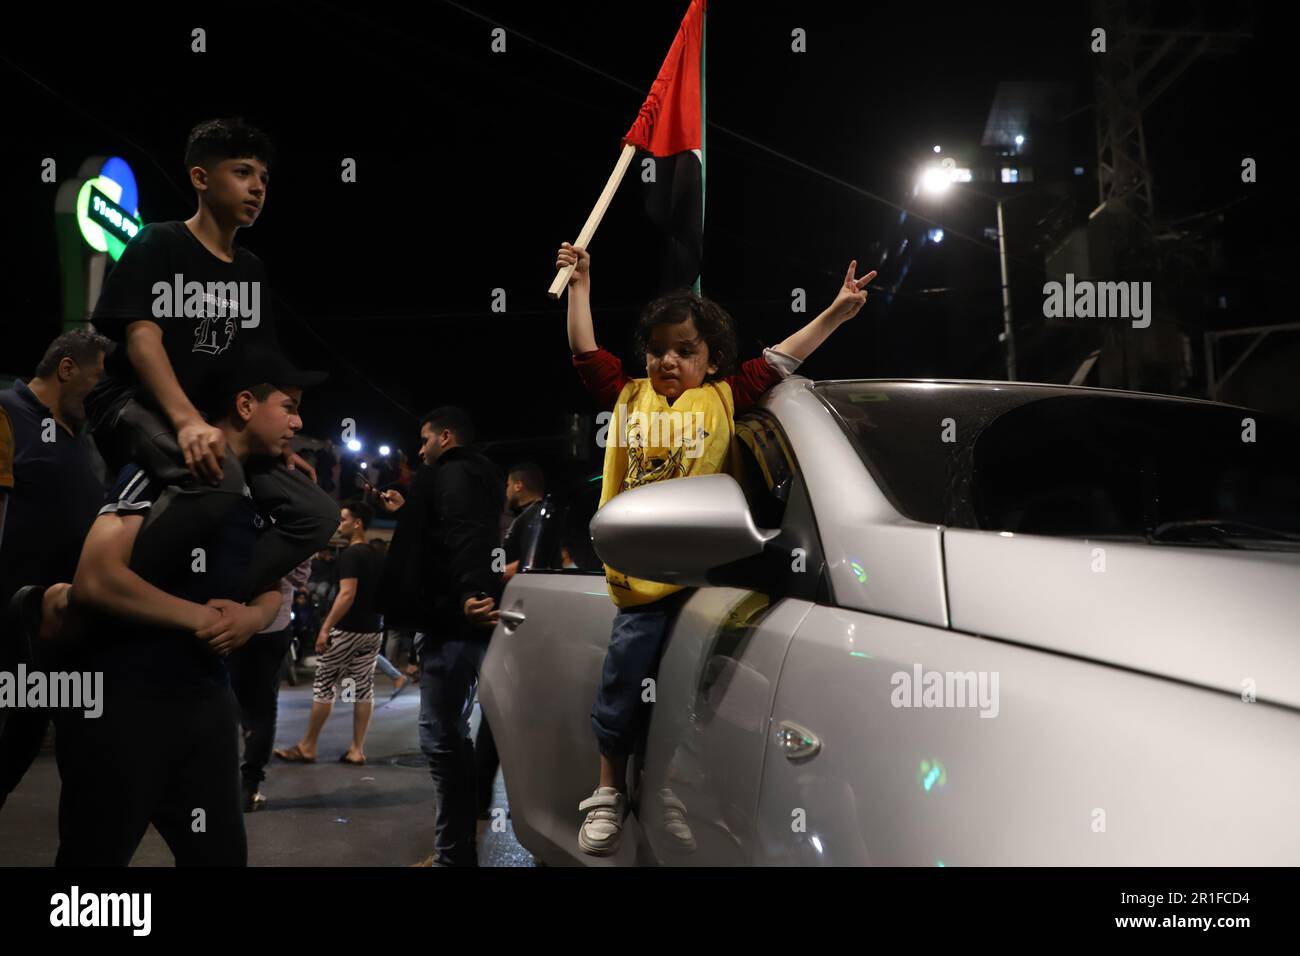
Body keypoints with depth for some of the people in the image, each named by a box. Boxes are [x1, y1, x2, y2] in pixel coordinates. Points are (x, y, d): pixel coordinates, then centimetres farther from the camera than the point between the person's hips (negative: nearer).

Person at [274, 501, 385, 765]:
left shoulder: (350, 554, -13)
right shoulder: (379, 557, 12)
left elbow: (347, 594, -22)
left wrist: (326, 627, -21)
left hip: (348, 630, -7)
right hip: (373, 630, 8)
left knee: (323, 684, 2)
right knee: (364, 687, 6)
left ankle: (307, 747, 9)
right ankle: (357, 749, 6)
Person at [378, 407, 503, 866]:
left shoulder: (452, 473, -7)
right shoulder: (468, 474, 24)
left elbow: (466, 537, -26)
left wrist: (469, 594, -40)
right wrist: (406, 513, 46)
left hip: (452, 622, -11)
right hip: (455, 622, 11)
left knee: (442, 738, -10)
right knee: (450, 736, 16)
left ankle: (454, 853, -7)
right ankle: (458, 847, 24)